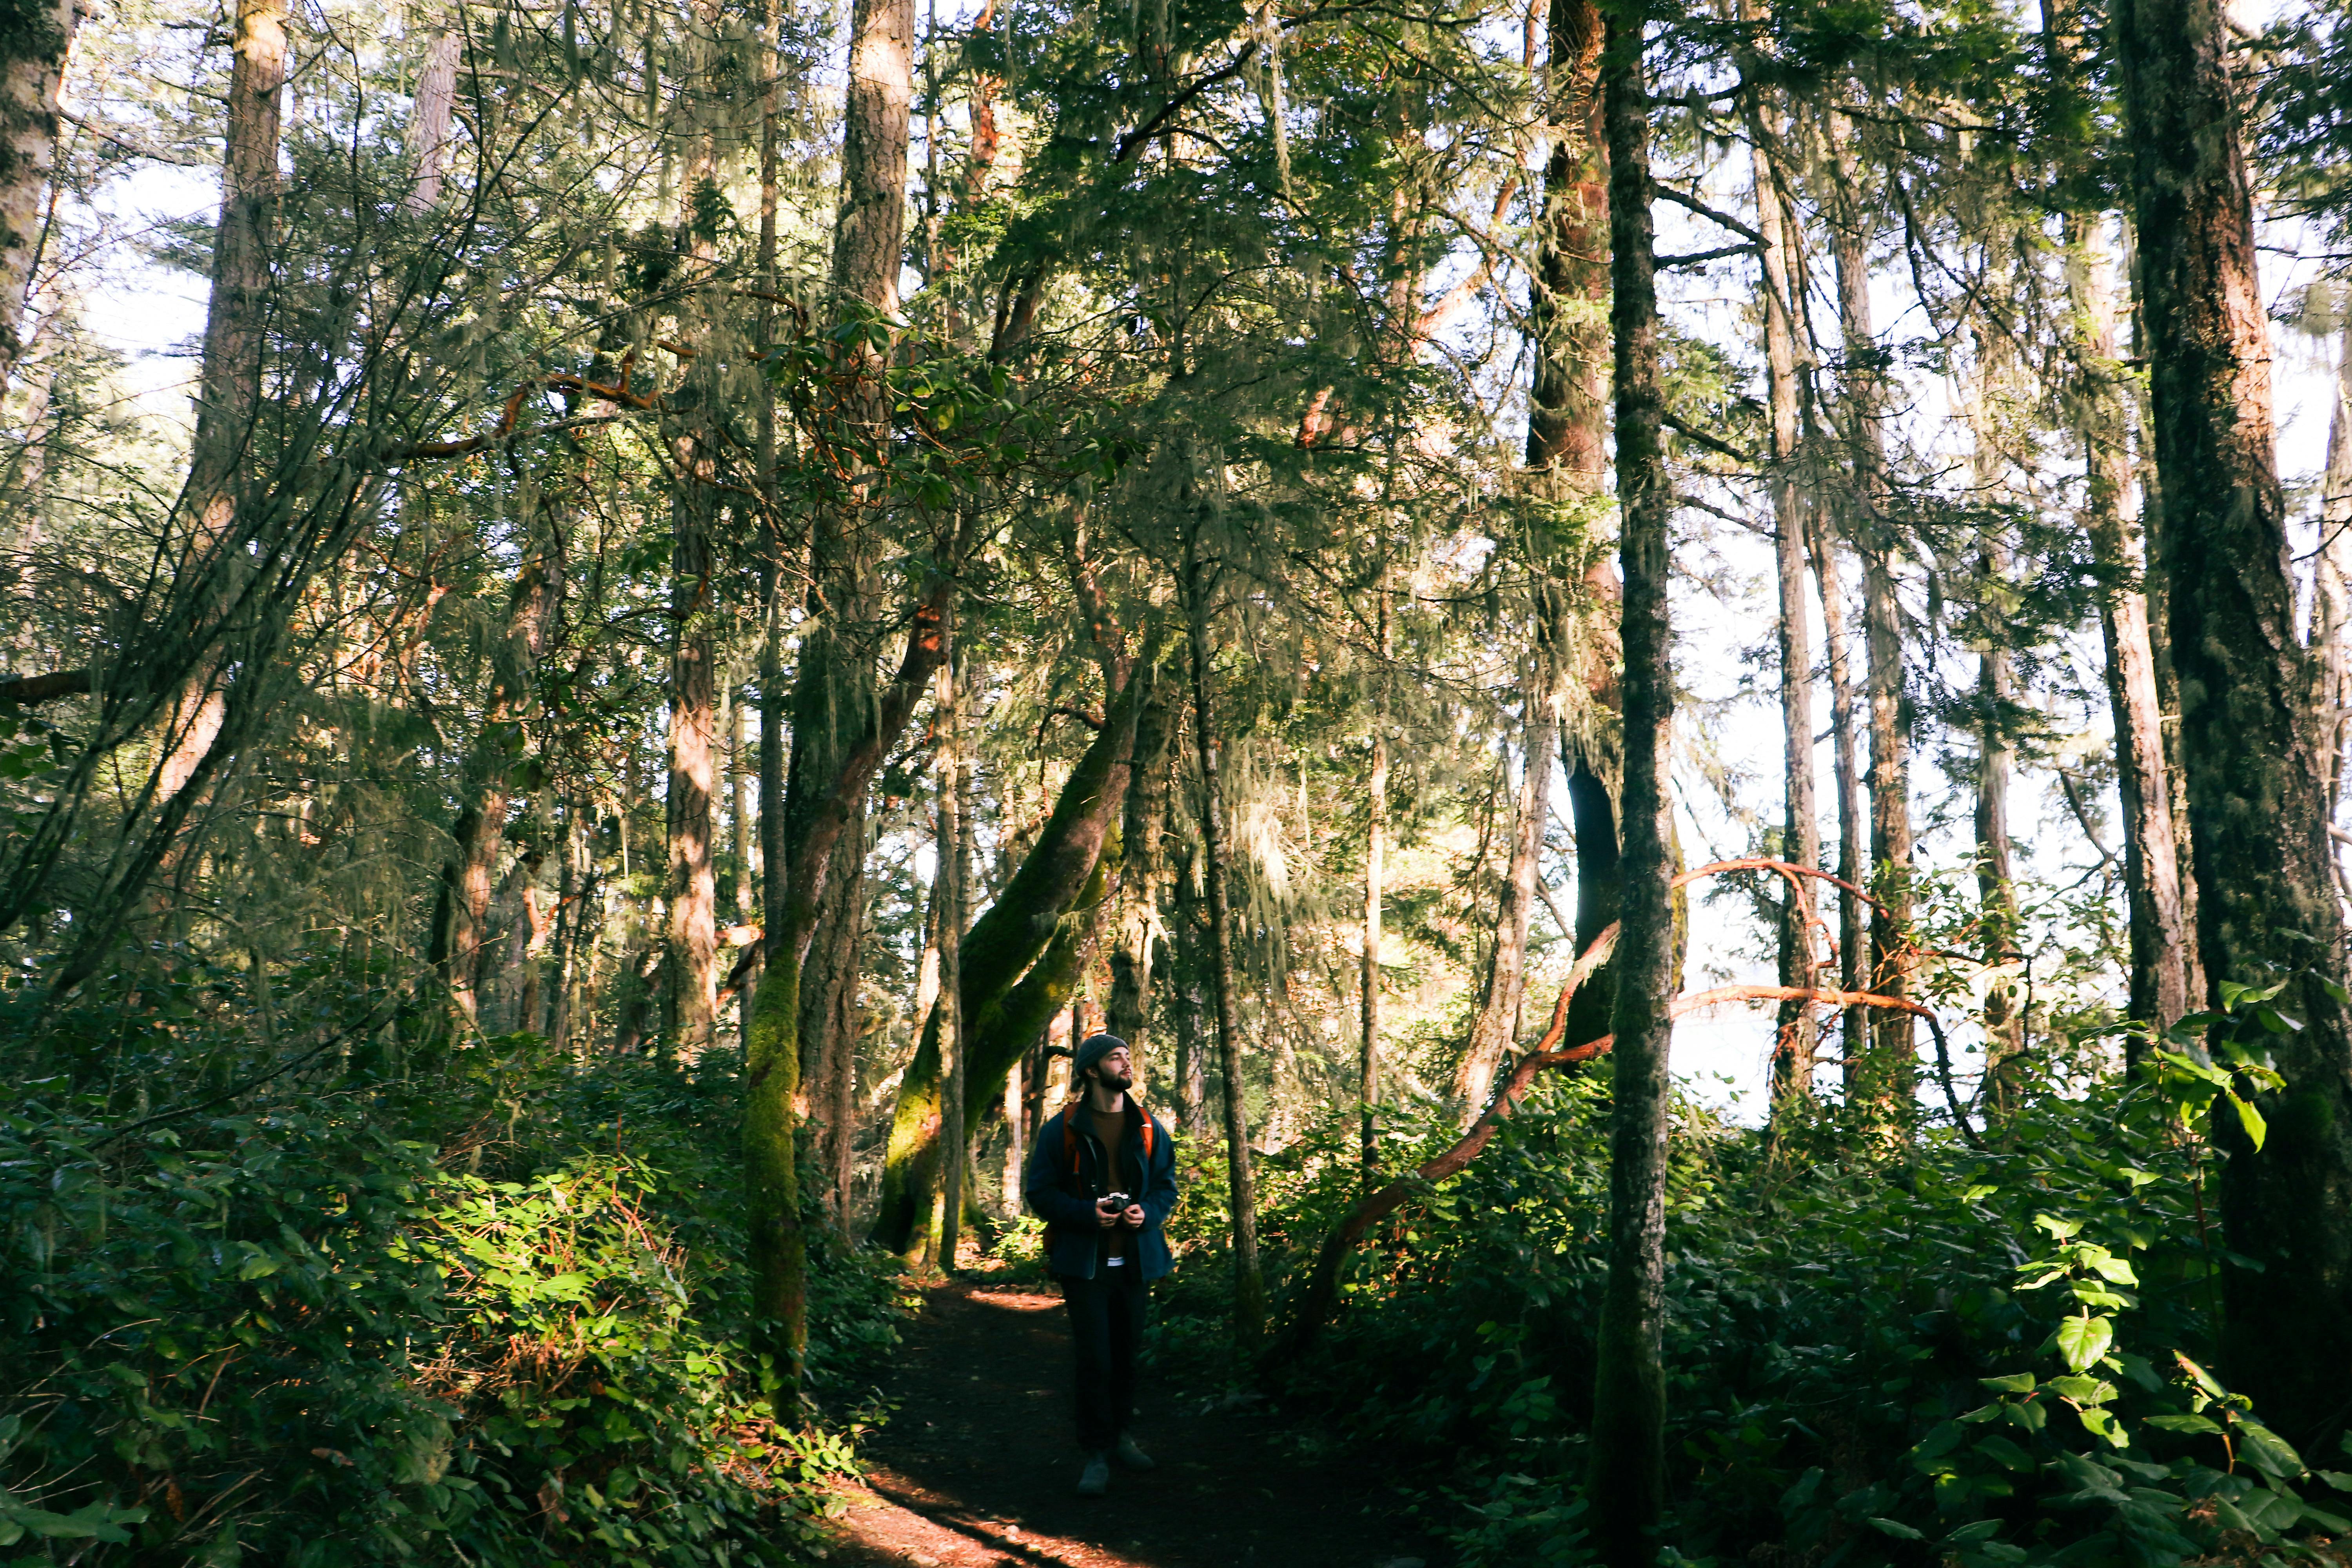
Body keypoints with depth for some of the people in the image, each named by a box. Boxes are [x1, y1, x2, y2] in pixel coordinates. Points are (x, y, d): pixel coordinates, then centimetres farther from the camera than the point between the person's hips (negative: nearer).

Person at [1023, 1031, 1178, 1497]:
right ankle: (1097, 1454, 4)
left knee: (1127, 1351, 13)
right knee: (1095, 1358, -6)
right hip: (1084, 1261, -4)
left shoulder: (1149, 1129, 6)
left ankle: (1121, 1435, 31)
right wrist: (1088, 1212, -19)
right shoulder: (1063, 1128, -5)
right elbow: (1039, 1192, -4)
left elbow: (1167, 1186, 13)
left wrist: (1148, 1212, -9)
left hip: (1135, 1260, 4)